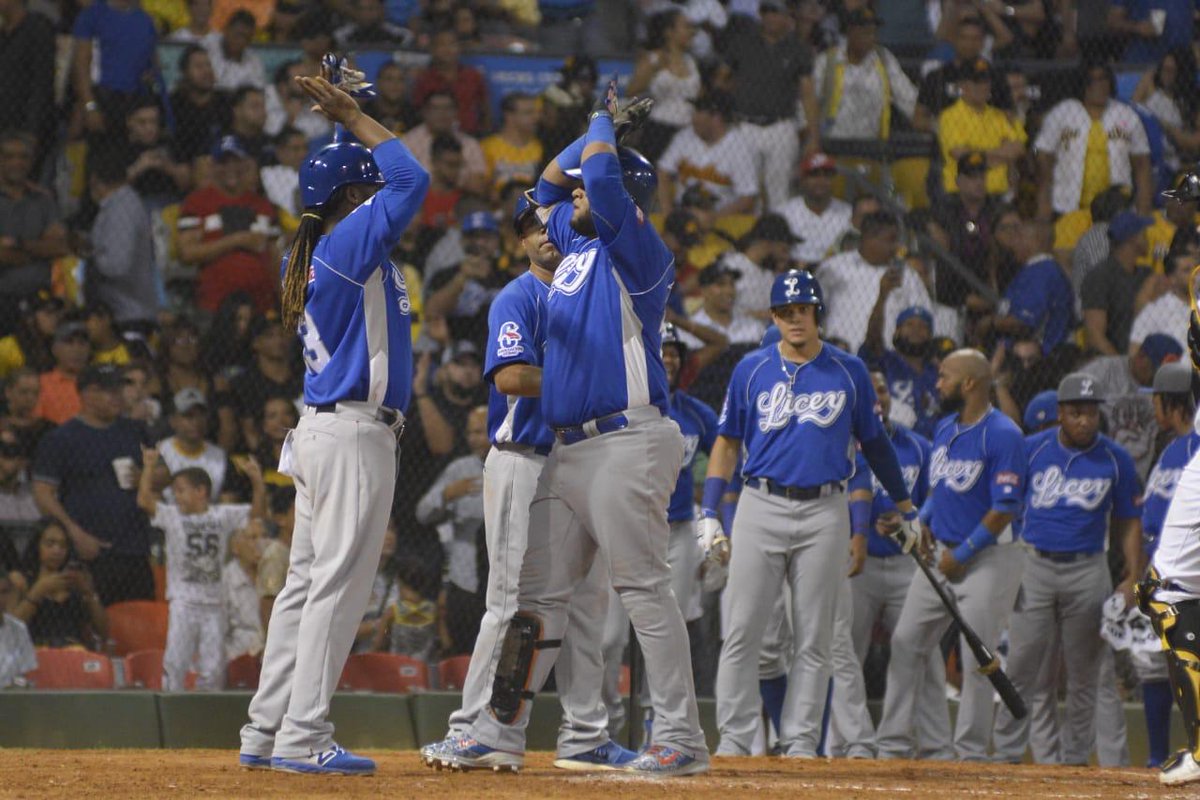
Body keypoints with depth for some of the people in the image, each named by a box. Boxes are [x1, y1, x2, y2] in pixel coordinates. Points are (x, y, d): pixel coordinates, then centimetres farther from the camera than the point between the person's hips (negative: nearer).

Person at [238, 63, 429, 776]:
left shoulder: (316, 253, 14)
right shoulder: (347, 244, -12)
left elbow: (393, 182, 31)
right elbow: (411, 180, -17)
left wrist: (349, 123, 22)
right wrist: (356, 120, -7)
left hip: (322, 434, 10)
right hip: (355, 432, -10)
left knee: (308, 584, 12)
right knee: (339, 584, -9)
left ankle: (266, 733, 13)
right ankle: (303, 737, -11)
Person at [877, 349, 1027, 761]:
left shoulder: (1002, 435, -16)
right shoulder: (945, 429, 10)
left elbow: (1004, 509, -19)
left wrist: (961, 556, -15)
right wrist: (923, 524, 4)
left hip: (988, 557, -8)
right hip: (942, 553, 8)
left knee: (976, 659, -7)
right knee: (905, 644, 5)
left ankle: (971, 753, 1)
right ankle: (894, 746, 10)